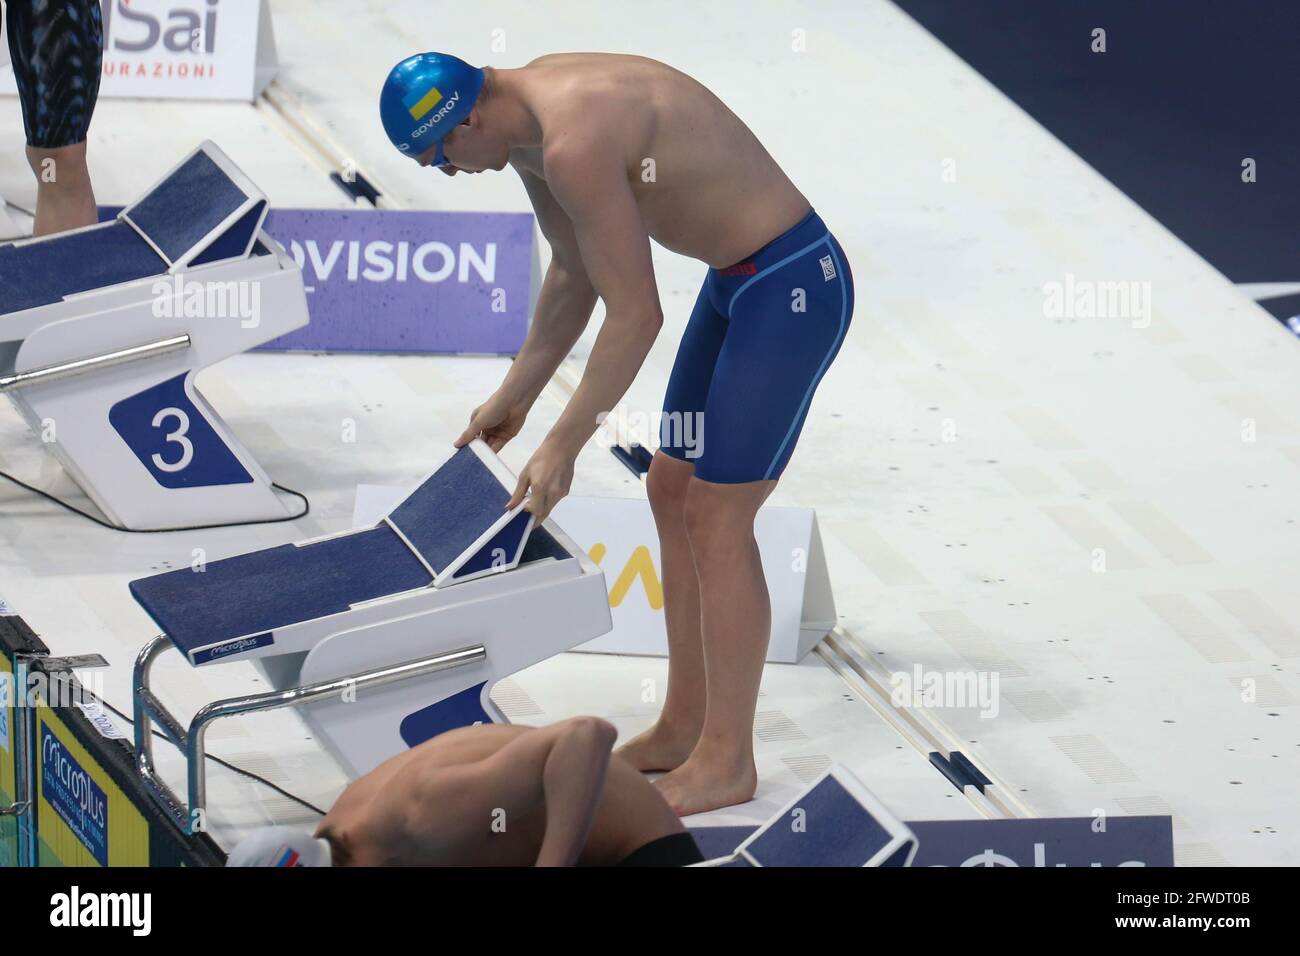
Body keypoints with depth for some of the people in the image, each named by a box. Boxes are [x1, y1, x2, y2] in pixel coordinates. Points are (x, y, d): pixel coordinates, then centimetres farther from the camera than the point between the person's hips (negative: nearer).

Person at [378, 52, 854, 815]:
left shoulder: (574, 143, -27)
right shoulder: (526, 117, 5)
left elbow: (636, 315, -23)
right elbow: (575, 276, 17)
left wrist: (564, 445, -16)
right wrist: (518, 392, 18)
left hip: (792, 288, -10)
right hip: (742, 280, 10)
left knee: (717, 521, -4)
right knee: (673, 492, 14)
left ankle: (727, 763, 8)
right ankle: (683, 730, 24)